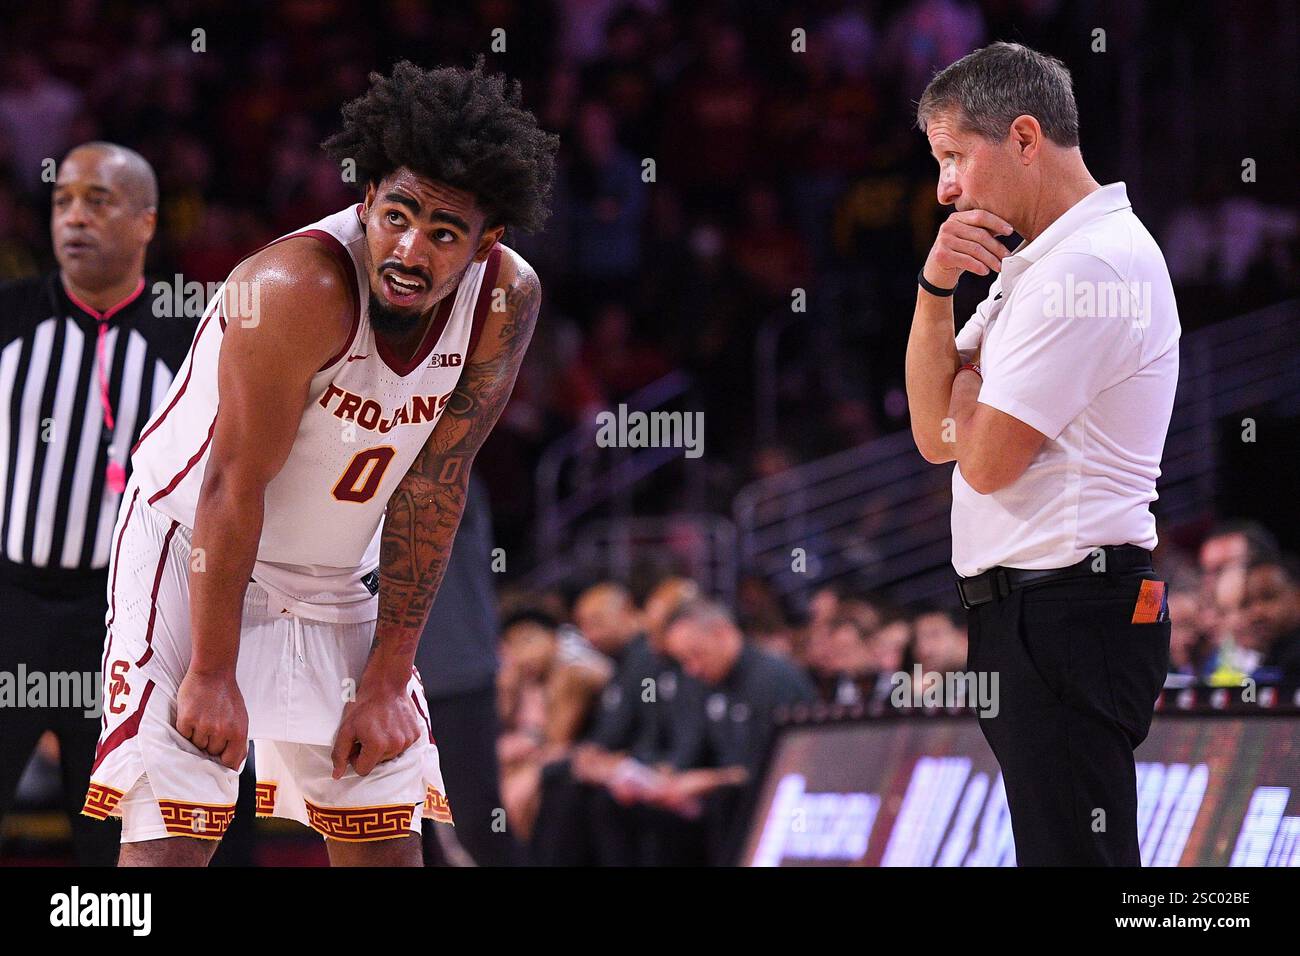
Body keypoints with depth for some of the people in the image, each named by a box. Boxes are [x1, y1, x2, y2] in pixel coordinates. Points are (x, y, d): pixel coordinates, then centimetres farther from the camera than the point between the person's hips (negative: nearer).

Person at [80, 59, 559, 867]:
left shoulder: (506, 301, -13)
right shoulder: (299, 287, -29)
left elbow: (431, 494, -7)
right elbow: (233, 488, -23)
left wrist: (387, 681, -6)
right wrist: (211, 674, -19)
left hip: (338, 581, 6)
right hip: (195, 556, -5)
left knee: (388, 840, 3)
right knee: (172, 837, -15)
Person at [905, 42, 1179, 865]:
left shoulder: (1089, 267, -16)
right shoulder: (1039, 264, 18)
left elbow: (984, 458, -17)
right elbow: (934, 434, 13)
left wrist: (966, 394, 5)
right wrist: (936, 289, -1)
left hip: (1068, 613, -11)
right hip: (1027, 610, 11)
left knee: (1071, 853, -9)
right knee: (1042, 841, 13)